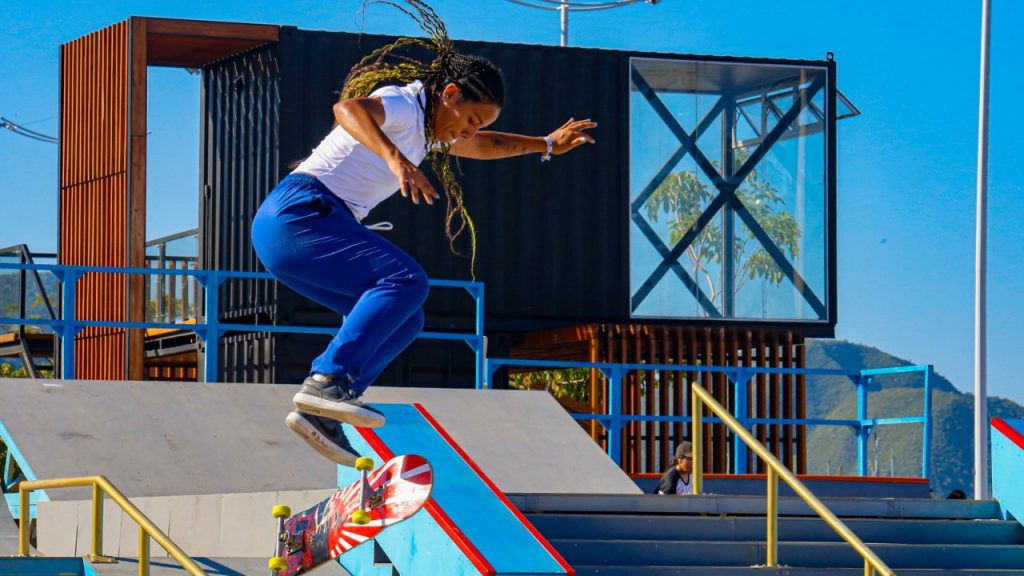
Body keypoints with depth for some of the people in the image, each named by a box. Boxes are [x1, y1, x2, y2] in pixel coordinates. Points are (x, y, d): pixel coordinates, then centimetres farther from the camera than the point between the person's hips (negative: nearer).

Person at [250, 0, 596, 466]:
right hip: (298, 212, -10)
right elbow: (347, 109, -34)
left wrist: (546, 145, 43)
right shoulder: (402, 104, -10)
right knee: (405, 281, -24)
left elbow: (484, 146, 42)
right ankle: (328, 381, -34)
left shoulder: (426, 131, 21)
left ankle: (319, 413, -4)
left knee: (404, 320, 5)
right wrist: (397, 160, -47)